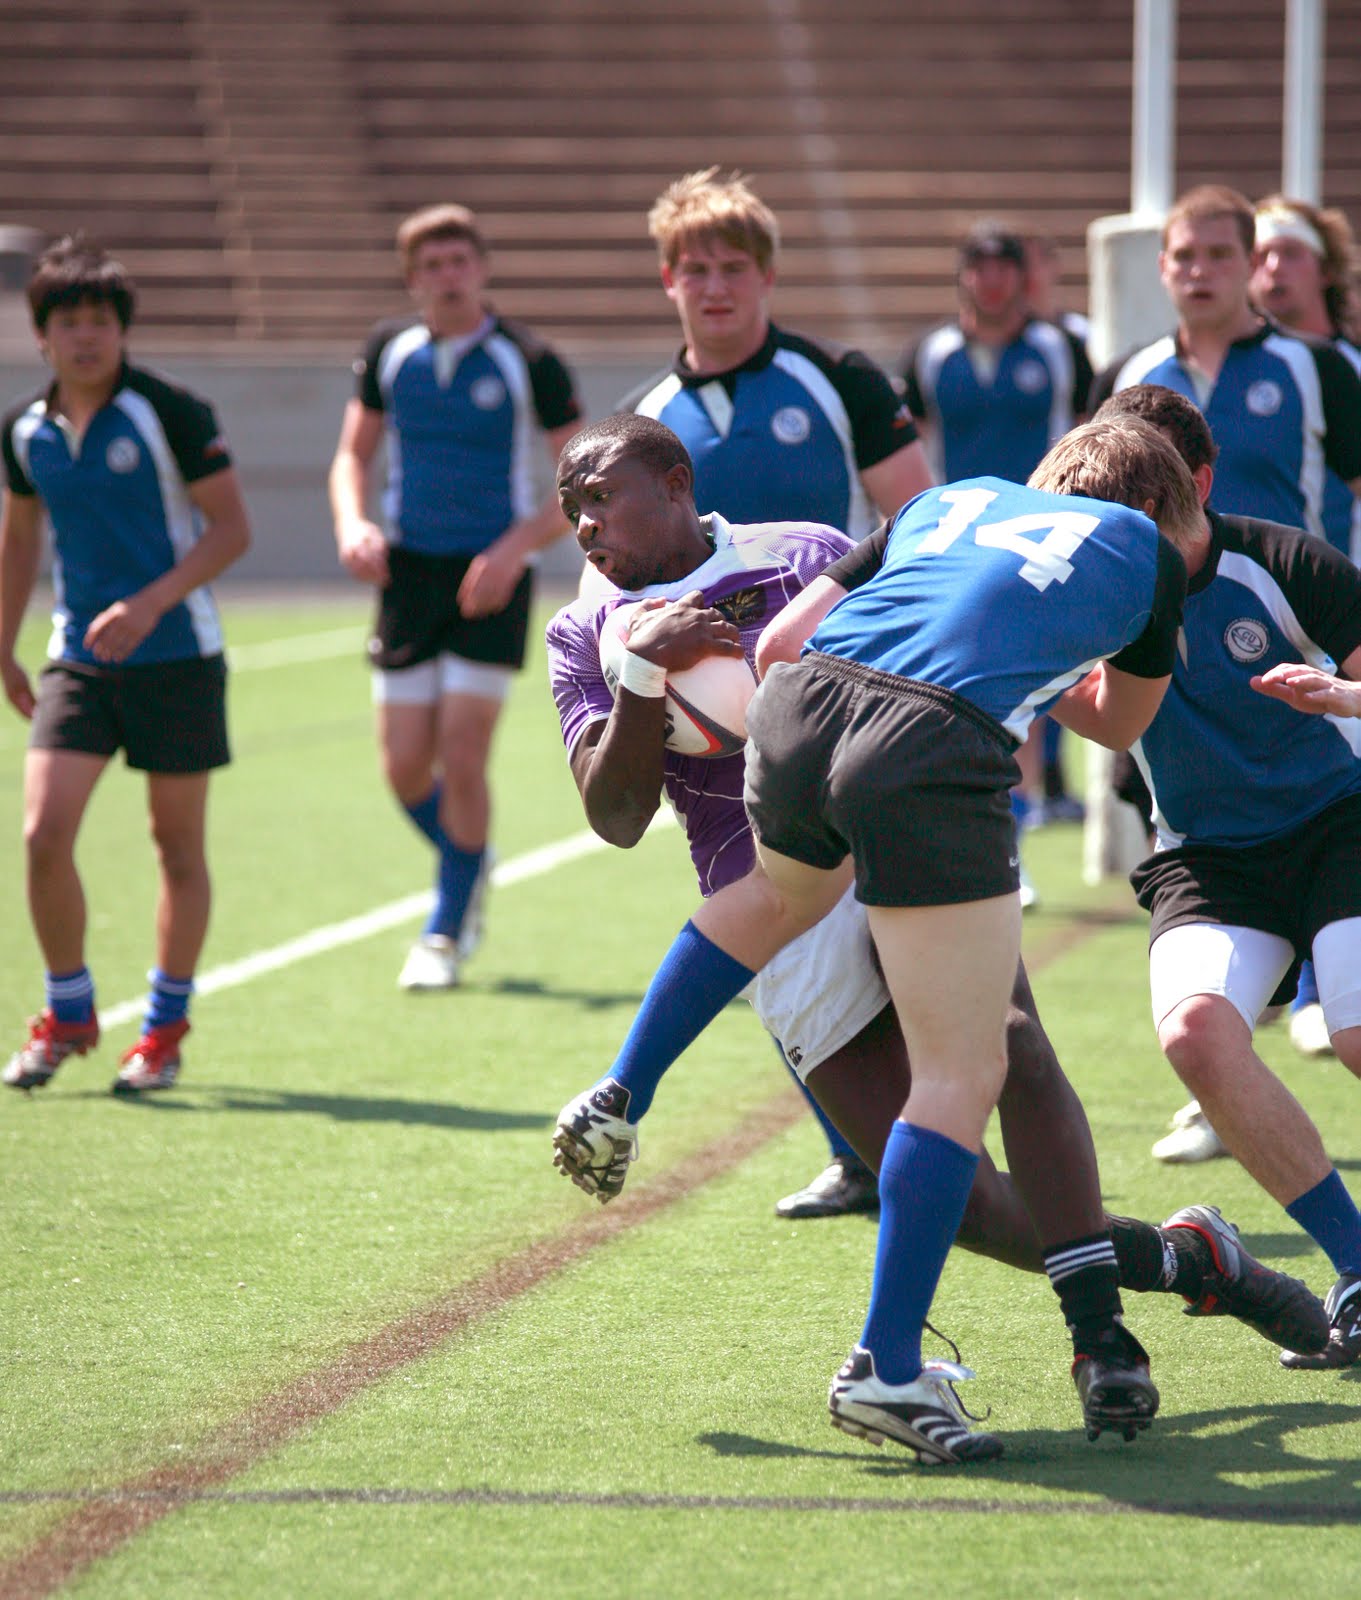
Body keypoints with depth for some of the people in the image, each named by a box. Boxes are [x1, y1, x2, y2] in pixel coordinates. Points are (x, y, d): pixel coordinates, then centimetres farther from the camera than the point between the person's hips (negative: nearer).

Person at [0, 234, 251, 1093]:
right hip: (78, 659, 3)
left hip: (177, 654, -3)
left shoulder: (170, 412, -11)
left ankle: (166, 1029, 19)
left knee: (178, 845, 4)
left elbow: (231, 527, -11)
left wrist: (151, 604, -22)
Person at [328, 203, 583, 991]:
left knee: (462, 759, -9)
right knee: (406, 767, 2)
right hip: (409, 570, 4)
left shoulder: (526, 361, -8)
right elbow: (355, 452, 15)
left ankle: (447, 932, 10)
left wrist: (515, 548, -17)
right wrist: (353, 522, -6)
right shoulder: (391, 351, 3)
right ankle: (468, 865, 34)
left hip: (491, 578, -4)